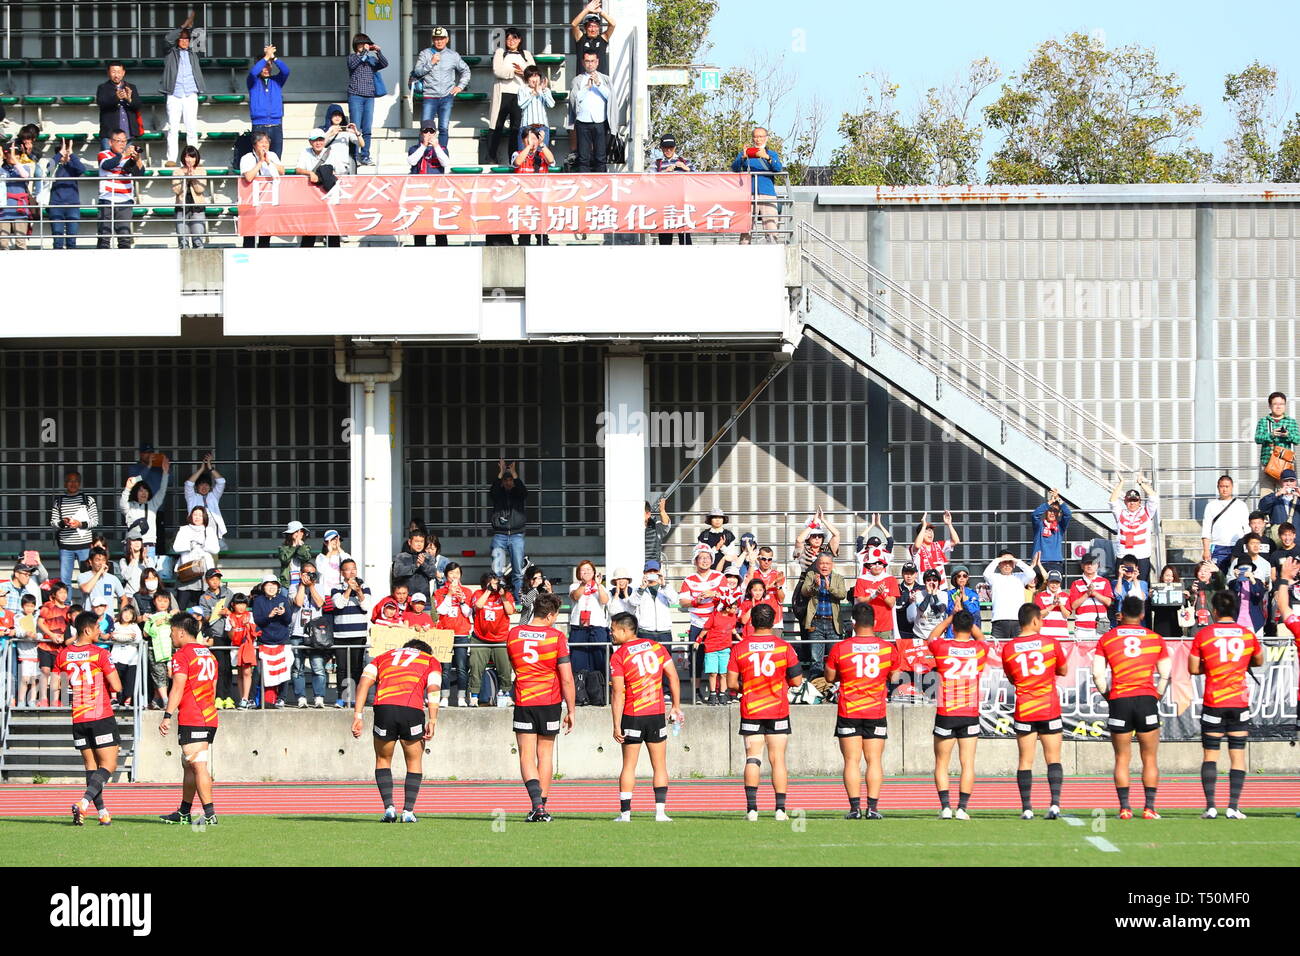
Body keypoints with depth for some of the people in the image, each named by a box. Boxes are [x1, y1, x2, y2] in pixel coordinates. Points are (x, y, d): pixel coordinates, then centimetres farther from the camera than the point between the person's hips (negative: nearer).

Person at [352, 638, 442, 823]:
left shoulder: (383, 657, 30)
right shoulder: (431, 661, 26)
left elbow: (364, 683, 14)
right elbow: (433, 689, 7)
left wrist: (358, 715, 8)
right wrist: (432, 721, -2)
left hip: (384, 707, 1)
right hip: (413, 710, -1)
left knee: (383, 760, 19)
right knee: (414, 763, 16)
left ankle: (389, 808, 7)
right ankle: (408, 811, 8)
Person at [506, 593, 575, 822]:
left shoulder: (513, 634, 0)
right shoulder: (556, 637, -9)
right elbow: (567, 679, -9)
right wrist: (570, 711, -1)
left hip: (523, 702, 0)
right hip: (550, 702, 0)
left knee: (527, 757, -1)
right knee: (545, 754, 12)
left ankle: (537, 804, -20)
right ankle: (542, 808, 14)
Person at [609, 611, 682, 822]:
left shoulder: (618, 657, -9)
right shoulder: (656, 647, 4)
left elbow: (618, 694, -12)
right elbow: (673, 676, 4)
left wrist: (616, 725, -10)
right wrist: (676, 706, 13)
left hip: (632, 717, -3)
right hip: (657, 714, 3)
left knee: (629, 766, 5)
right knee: (660, 765, 9)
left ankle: (625, 812, 2)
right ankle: (660, 811, 3)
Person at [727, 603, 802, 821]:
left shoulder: (739, 649, -3)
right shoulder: (784, 647, -4)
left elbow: (731, 683, -4)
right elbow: (797, 680, -1)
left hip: (750, 711, 0)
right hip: (778, 711, 0)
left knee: (752, 758, 2)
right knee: (778, 759, 3)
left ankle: (752, 807, -8)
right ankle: (780, 808, -1)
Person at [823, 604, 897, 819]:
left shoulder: (840, 648, -6)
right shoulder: (887, 648, -3)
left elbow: (830, 677, 3)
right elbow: (895, 676, 9)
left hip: (848, 713, -1)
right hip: (876, 712, 1)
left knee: (851, 761, 1)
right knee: (874, 761, 5)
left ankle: (855, 808, -5)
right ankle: (872, 807, -1)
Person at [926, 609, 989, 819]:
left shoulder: (942, 647, -7)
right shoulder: (979, 649, -1)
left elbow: (932, 636, 18)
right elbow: (980, 636, 25)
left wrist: (951, 617, 21)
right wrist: (966, 616, 28)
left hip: (945, 715, -1)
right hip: (970, 715, 1)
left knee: (941, 764, 6)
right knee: (968, 763, 2)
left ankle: (945, 807, -4)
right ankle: (962, 808, -5)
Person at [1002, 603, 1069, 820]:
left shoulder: (1008, 648, 0)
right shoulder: (1050, 642, -4)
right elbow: (1063, 670, 11)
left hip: (1023, 711, 1)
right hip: (1050, 709, -1)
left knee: (1025, 761, 4)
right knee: (1053, 759, 3)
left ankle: (1026, 808, 0)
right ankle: (1055, 803, -9)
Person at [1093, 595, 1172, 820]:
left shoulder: (1107, 638, 4)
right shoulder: (1155, 639, 6)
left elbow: (1097, 674, -2)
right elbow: (1166, 674, 3)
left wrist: (1107, 695, 10)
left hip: (1119, 700, 0)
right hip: (1147, 700, 0)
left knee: (1122, 758, 6)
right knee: (1149, 758, 6)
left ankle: (1124, 808, 1)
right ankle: (1149, 807, 0)